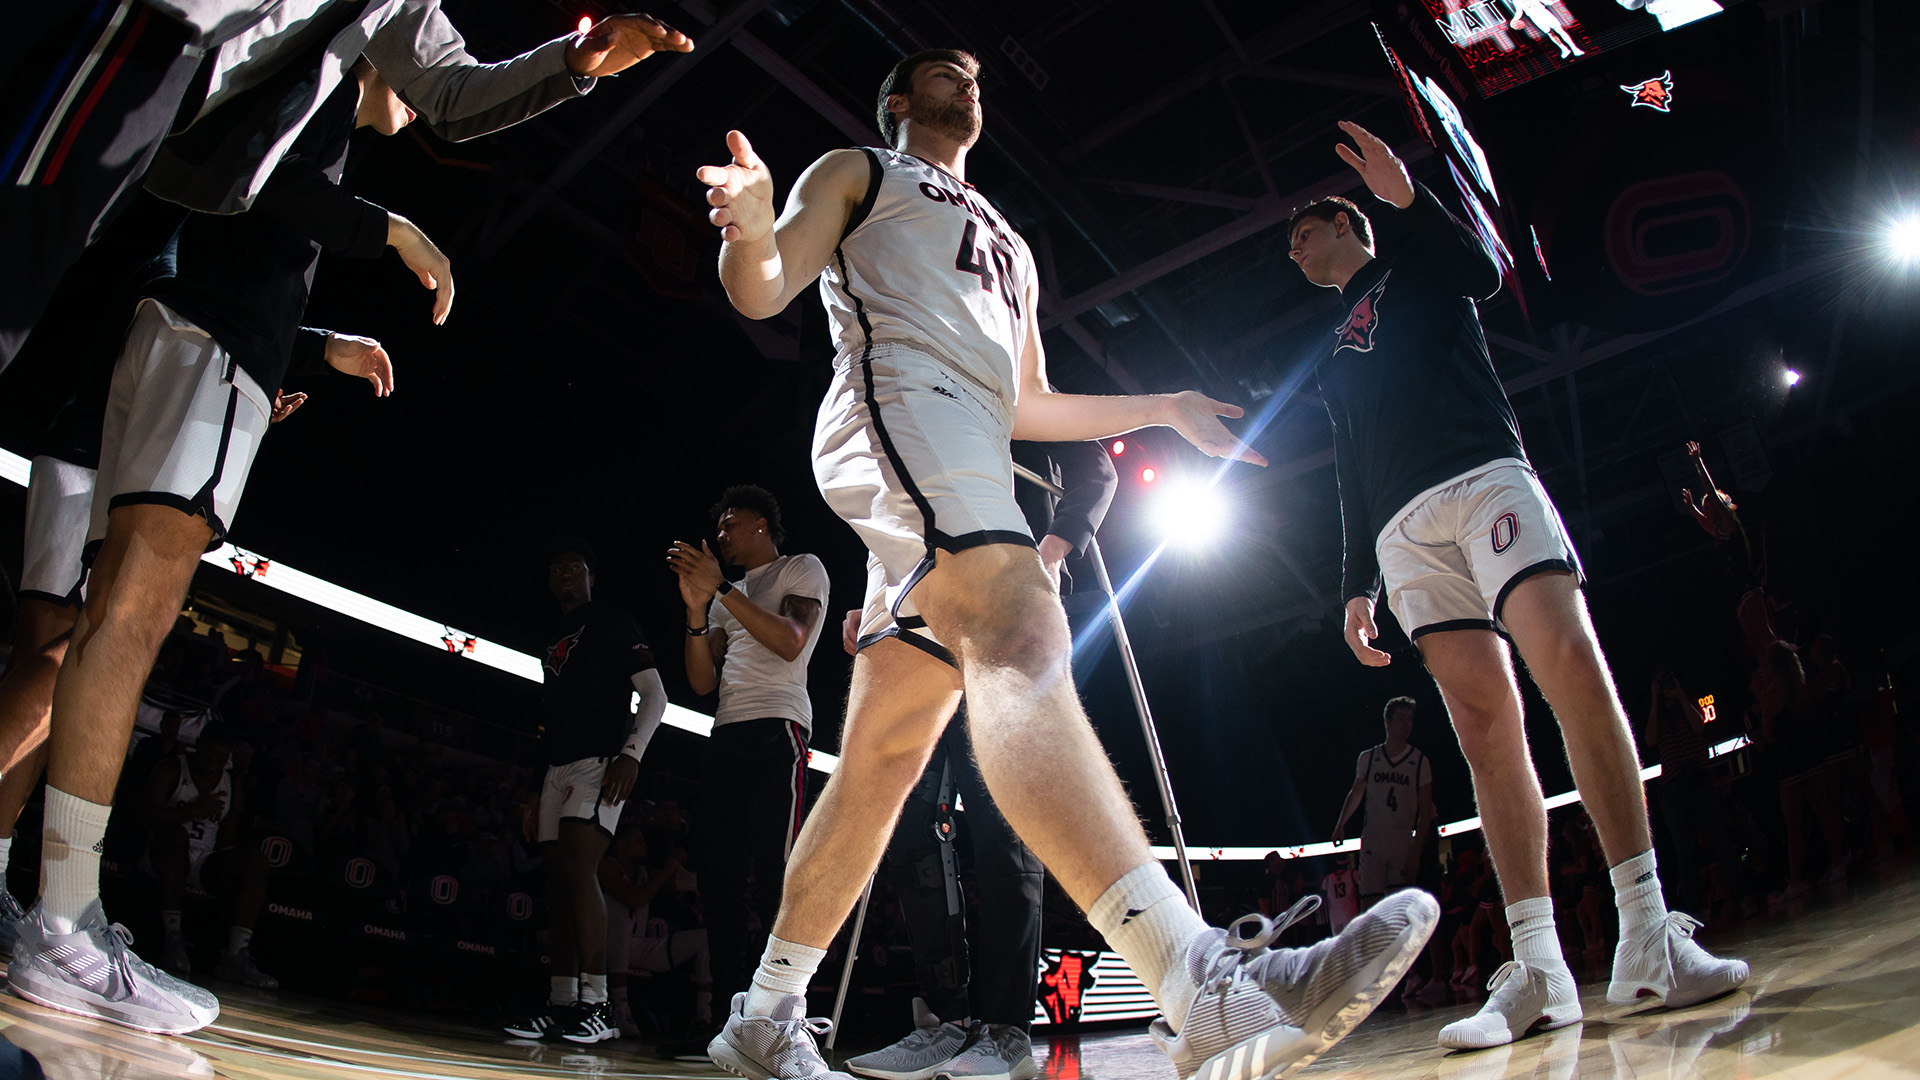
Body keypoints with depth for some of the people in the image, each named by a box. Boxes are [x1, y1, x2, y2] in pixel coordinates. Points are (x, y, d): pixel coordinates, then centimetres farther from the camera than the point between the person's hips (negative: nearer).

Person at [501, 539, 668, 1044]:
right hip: (558, 769, 7)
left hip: (601, 763, -7)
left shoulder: (613, 623, 5)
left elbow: (654, 695, -3)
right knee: (559, 881, 2)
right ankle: (561, 1004, 5)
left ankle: (596, 1004, -21)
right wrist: (536, 795, 21)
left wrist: (631, 753, -18)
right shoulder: (552, 642, 25)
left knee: (578, 869, -21)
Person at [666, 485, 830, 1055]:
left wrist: (721, 589, -8)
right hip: (726, 732, 7)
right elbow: (703, 681, 19)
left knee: (774, 875, -15)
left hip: (775, 726, -7)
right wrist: (696, 608, 6)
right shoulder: (726, 598, 30)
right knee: (719, 878, -1)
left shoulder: (802, 569, 11)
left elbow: (790, 642, -7)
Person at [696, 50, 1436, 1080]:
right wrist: (751, 231, -17)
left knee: (884, 755, 2)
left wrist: (1166, 407, 34)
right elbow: (763, 291, 6)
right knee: (1020, 634, -34)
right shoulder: (857, 173, 22)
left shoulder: (1007, 245, 40)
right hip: (898, 403, -8)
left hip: (973, 446, 8)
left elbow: (1028, 407, 37)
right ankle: (1201, 982, -52)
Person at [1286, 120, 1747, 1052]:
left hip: (1482, 478, -4)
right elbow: (1351, 474, 27)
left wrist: (1409, 200, -15)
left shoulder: (1416, 267, 21)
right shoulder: (1336, 355, 33)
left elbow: (1484, 271, -3)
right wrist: (1355, 585, 19)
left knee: (1571, 664, -24)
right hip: (1406, 532, 4)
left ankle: (1646, 935, -22)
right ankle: (1539, 969, -14)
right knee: (1483, 721, -8)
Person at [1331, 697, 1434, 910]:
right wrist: (1341, 824, 7)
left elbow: (1425, 813, 0)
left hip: (1404, 844, -1)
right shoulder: (1368, 758, 8)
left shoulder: (1420, 762, 3)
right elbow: (1356, 793, 20)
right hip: (1372, 841, 1)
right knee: (1369, 906, -8)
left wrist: (1415, 854, -7)